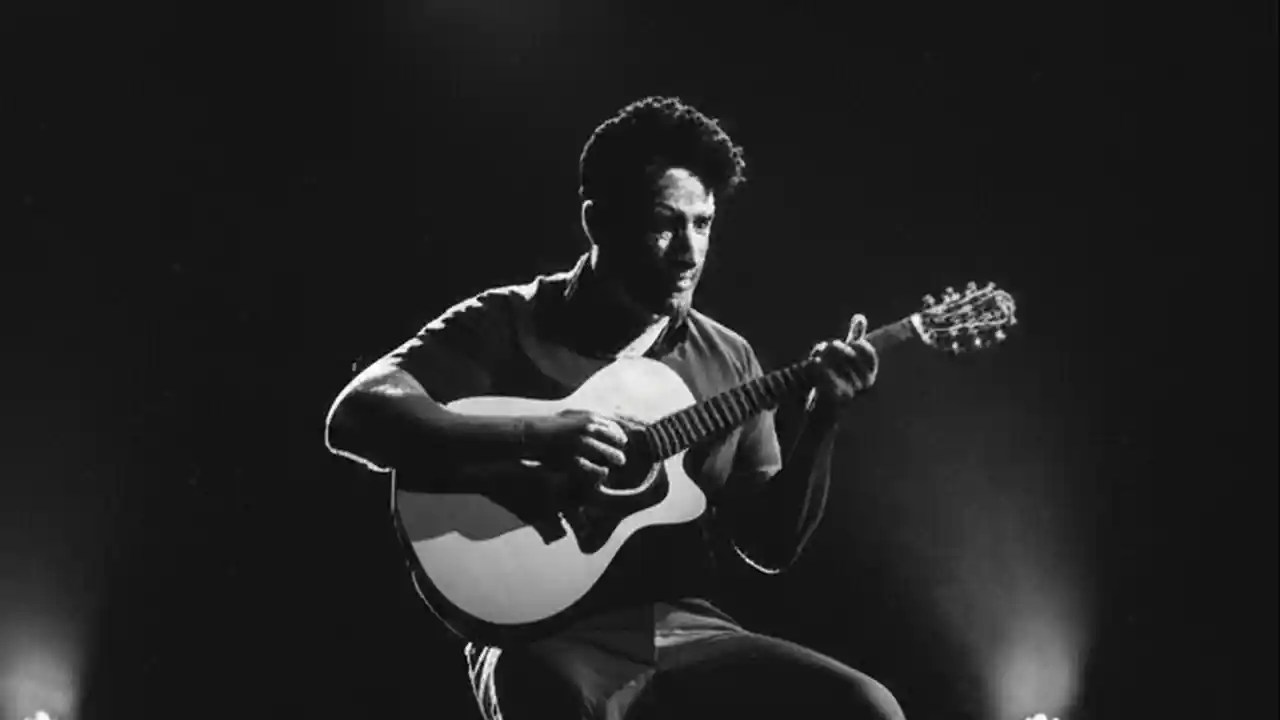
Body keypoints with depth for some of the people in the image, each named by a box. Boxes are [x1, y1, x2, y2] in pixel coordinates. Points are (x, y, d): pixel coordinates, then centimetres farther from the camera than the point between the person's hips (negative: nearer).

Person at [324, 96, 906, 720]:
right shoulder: (507, 325, -3)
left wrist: (820, 422, -6)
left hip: (685, 629, 5)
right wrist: (532, 439, -25)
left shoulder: (728, 361, 10)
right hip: (546, 636, -5)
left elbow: (768, 546, 9)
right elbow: (354, 417, -16)